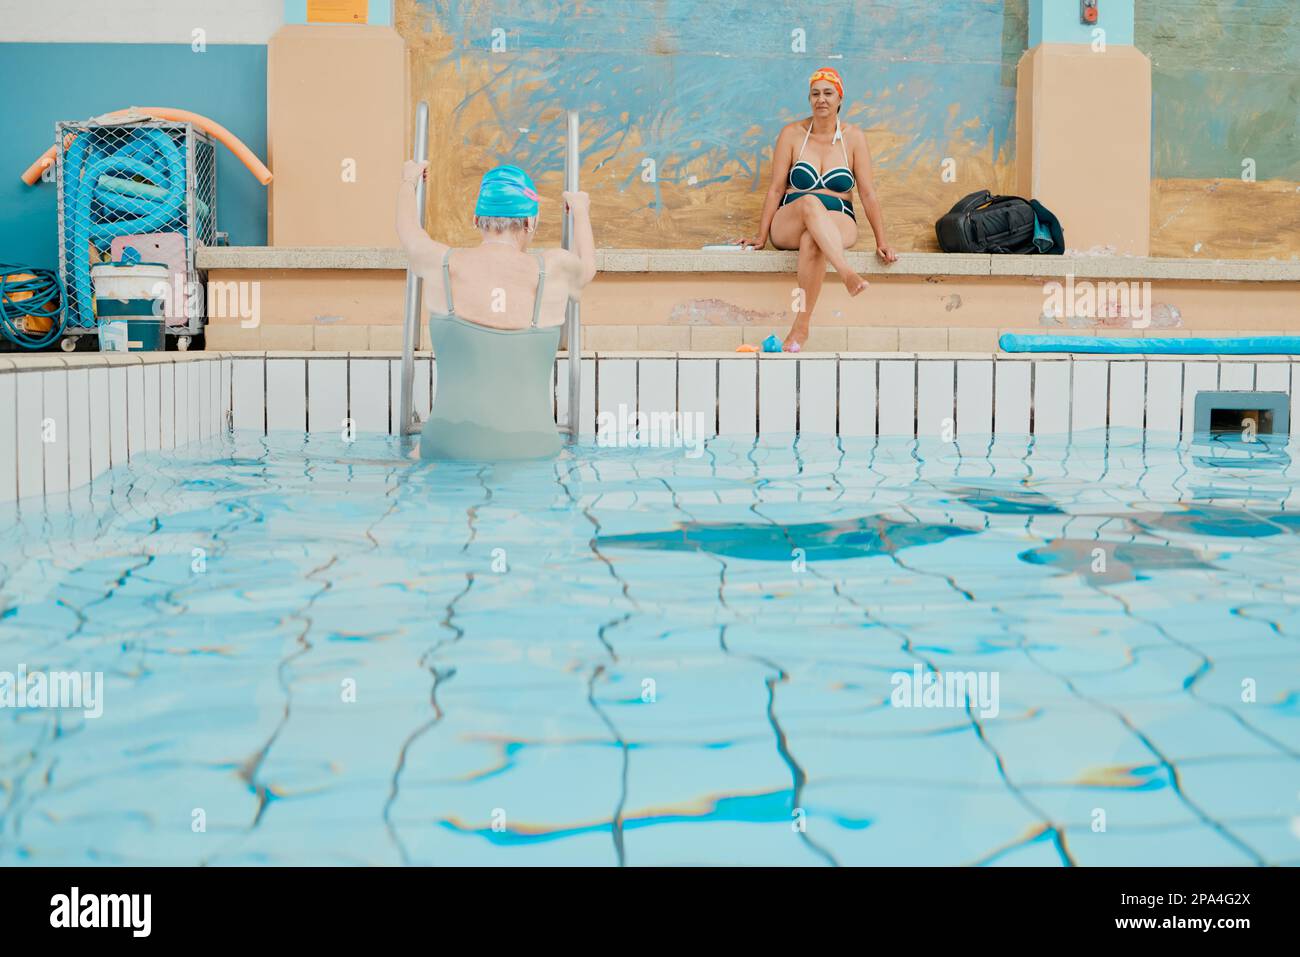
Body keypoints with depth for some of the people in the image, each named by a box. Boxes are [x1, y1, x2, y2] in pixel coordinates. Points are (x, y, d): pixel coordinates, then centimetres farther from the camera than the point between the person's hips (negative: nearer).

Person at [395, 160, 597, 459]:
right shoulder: (554, 270, 0)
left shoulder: (441, 266, 1)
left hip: (448, 450, 1)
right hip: (531, 451, 0)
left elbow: (406, 229, 27)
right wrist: (580, 210, 47)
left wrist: (408, 181, 48)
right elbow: (587, 268, 28)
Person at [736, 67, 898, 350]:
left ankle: (801, 326, -39)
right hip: (788, 226, 0)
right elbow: (776, 188, 5)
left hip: (838, 224, 0)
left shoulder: (853, 138, 6)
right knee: (810, 202, -37)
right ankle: (847, 273, -57)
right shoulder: (792, 134, 6)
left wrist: (882, 242, -2)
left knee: (812, 240, -38)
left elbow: (868, 193, 3)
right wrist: (762, 236, 0)